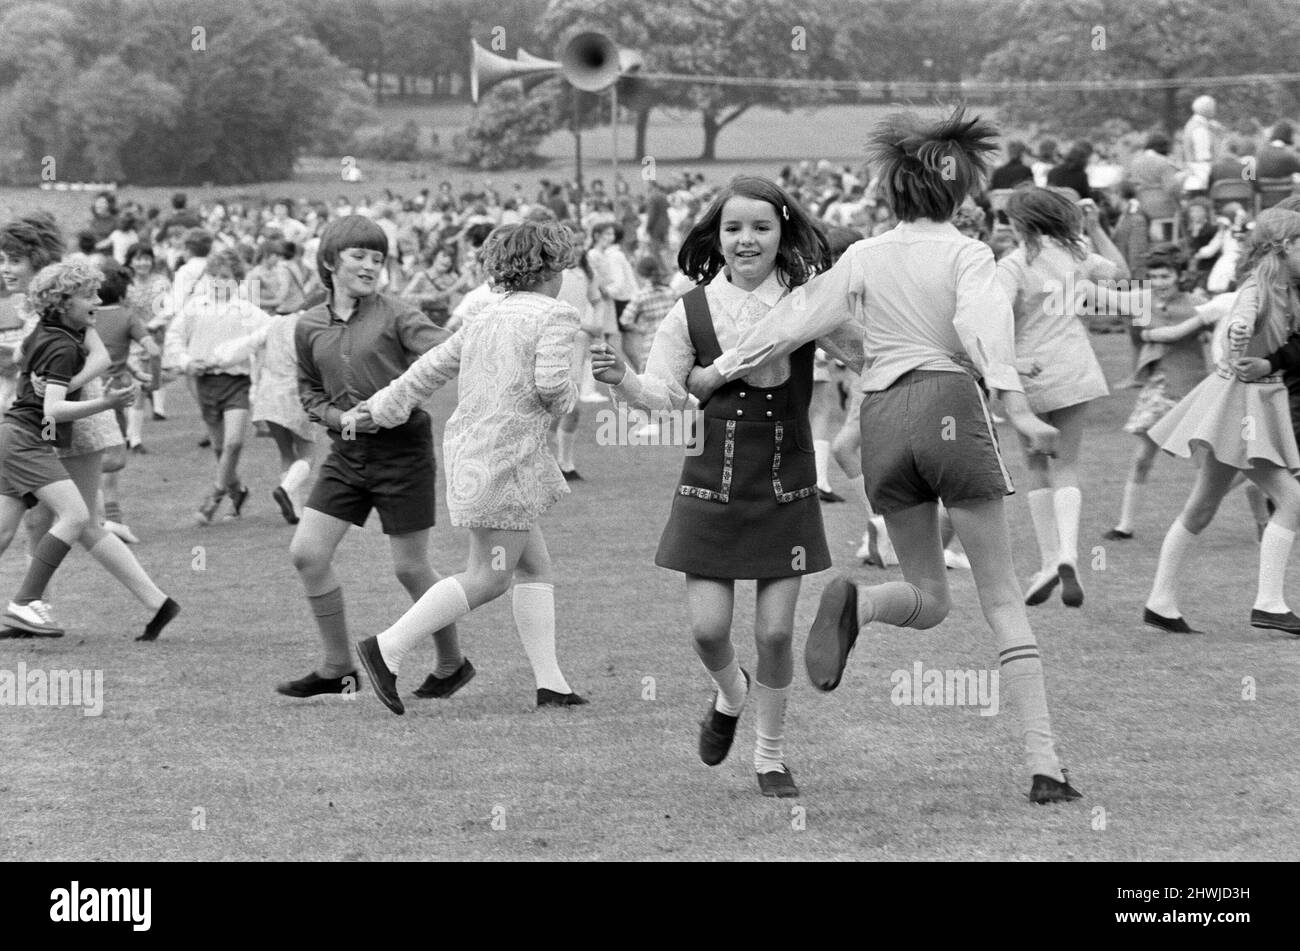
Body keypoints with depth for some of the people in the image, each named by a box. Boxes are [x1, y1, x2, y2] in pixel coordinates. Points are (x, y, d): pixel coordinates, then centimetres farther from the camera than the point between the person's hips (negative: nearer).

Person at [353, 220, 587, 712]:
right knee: (488, 579, -6)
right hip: (505, 455, -9)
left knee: (535, 566, 12)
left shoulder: (486, 319, 16)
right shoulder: (555, 316, -7)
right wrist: (566, 397, 4)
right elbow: (550, 384, -19)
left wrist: (384, 406, 27)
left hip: (469, 447, 9)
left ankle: (550, 682, 9)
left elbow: (433, 366, 19)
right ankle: (387, 649, -9)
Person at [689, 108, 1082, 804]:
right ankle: (1044, 766, -6)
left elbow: (791, 322, 12)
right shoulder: (966, 255, 1)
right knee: (1003, 600, 2)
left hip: (882, 415, 3)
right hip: (951, 405, -3)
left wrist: (716, 373, 24)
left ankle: (855, 602, -18)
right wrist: (1017, 407, -29)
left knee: (928, 599, 17)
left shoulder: (864, 259, 11)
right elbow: (984, 327, -17)